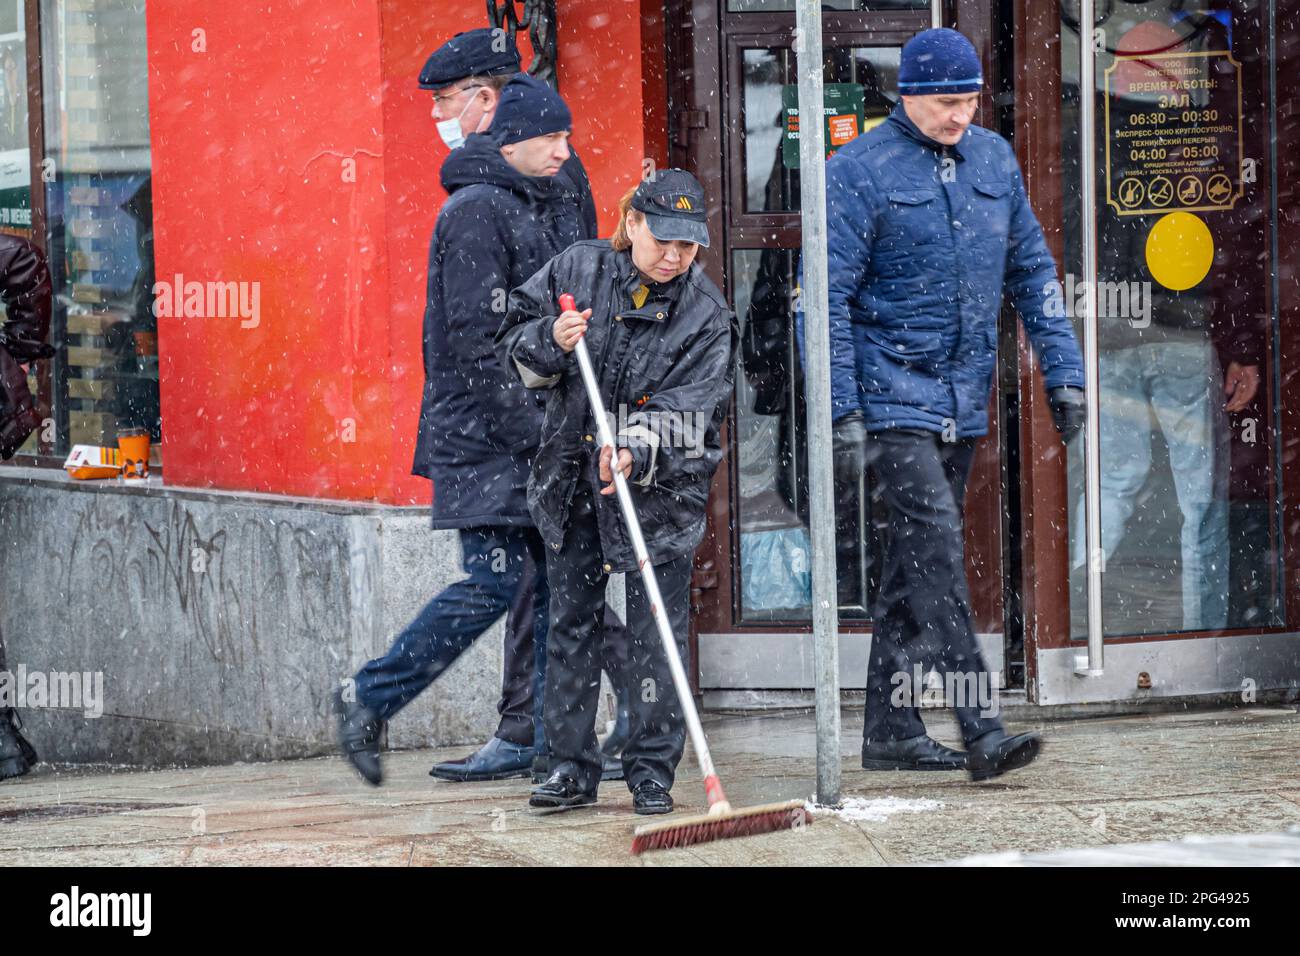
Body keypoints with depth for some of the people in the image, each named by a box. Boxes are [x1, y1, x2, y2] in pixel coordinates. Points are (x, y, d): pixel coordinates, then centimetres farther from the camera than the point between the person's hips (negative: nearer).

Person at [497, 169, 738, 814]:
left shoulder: (705, 314, -8)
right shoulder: (577, 270, -1)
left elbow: (688, 414, -15)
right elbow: (514, 343, 7)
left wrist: (637, 452, -32)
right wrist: (551, 341, -15)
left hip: (660, 488, -3)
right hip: (570, 478, 3)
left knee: (656, 632, -3)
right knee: (570, 621, 6)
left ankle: (652, 772, 6)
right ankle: (571, 766, 13)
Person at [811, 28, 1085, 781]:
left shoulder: (994, 160, 9)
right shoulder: (860, 172, -9)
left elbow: (1031, 270, 17)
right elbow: (828, 296, -10)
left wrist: (1063, 371, 10)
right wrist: (840, 409, -15)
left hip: (965, 397, 6)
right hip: (892, 393, -6)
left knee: (917, 558, 11)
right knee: (935, 549, -15)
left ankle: (890, 728, 17)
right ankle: (981, 729, -21)